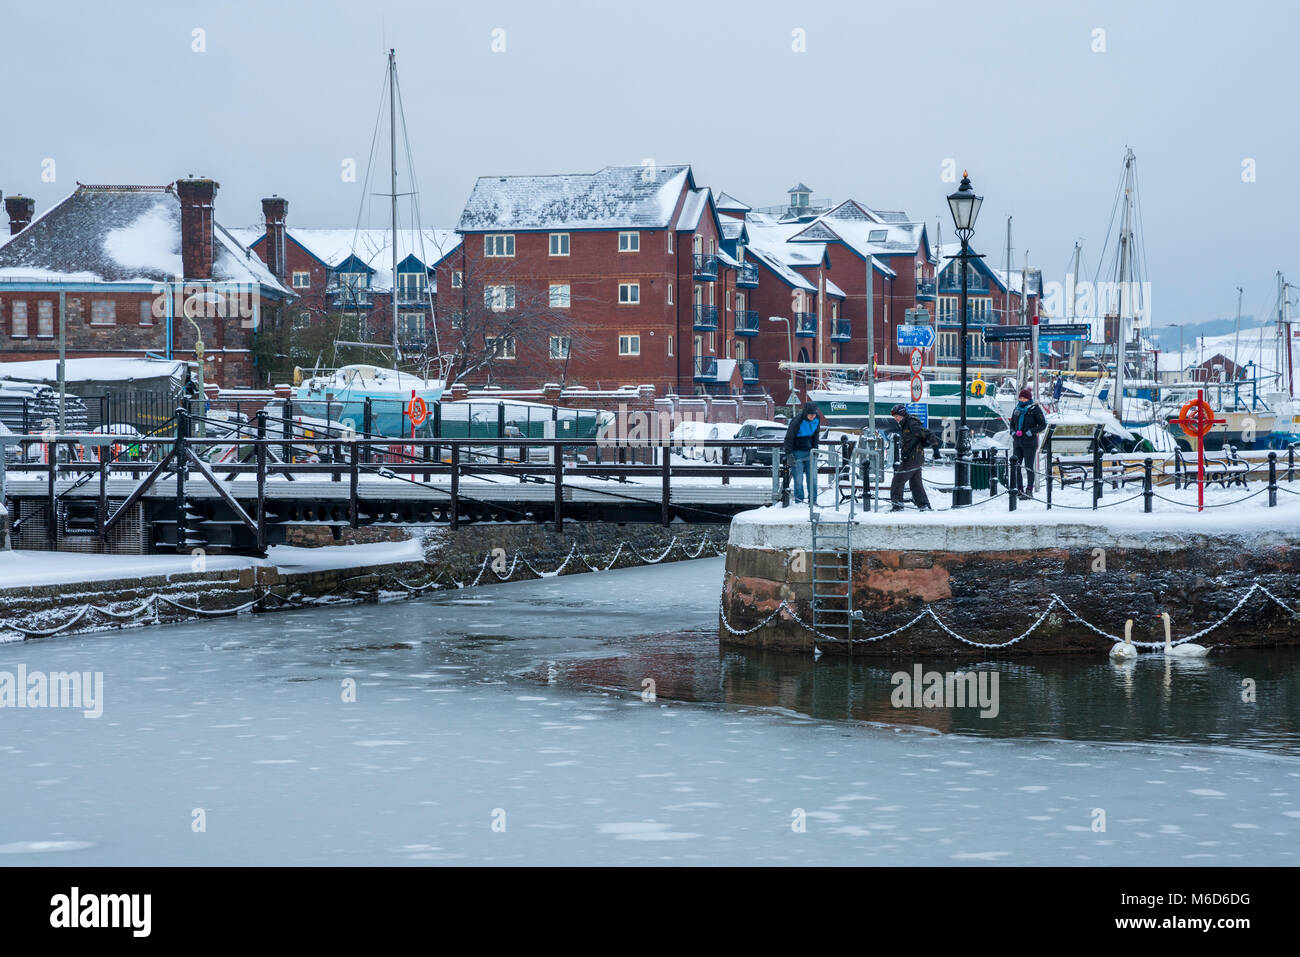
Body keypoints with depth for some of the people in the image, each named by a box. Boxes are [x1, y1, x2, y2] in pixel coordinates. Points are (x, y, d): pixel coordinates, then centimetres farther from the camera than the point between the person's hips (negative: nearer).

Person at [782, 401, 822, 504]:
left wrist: (815, 449, 13)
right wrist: (788, 454, -22)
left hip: (809, 452, 5)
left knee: (813, 477, 1)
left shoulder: (817, 418, -4)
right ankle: (799, 502, 4)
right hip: (797, 452, -5)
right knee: (798, 479, -5)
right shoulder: (797, 421, -22)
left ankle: (813, 501, 9)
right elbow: (789, 438, -17)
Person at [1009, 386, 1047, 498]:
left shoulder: (1035, 408, -2)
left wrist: (1031, 432, -12)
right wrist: (1013, 432, 5)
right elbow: (1012, 424, 26)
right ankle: (1019, 490, 8)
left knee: (1029, 467, -4)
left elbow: (1043, 424, -3)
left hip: (1029, 442, -6)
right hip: (1017, 442, 6)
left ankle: (1029, 491, -1)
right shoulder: (1017, 409, 14)